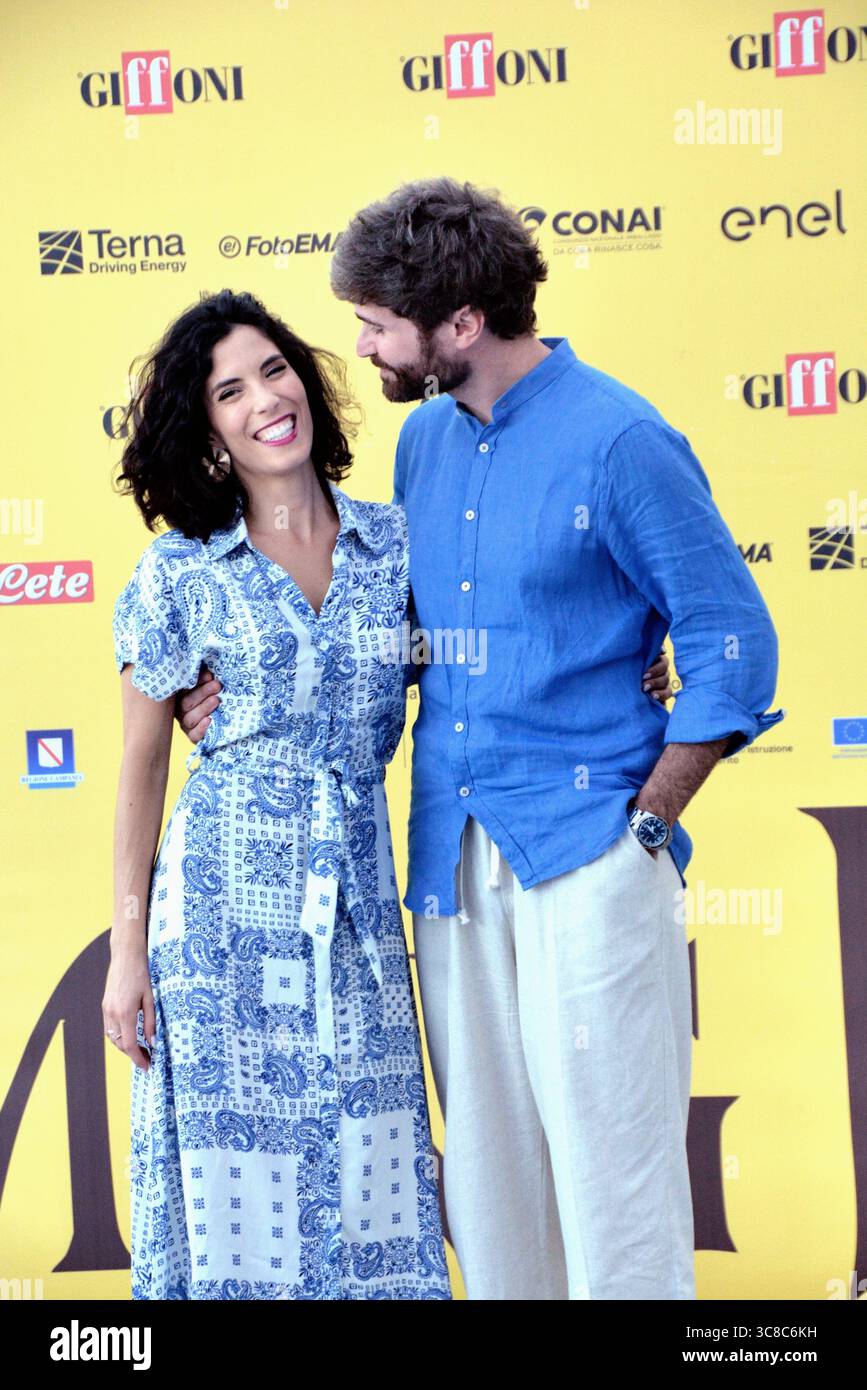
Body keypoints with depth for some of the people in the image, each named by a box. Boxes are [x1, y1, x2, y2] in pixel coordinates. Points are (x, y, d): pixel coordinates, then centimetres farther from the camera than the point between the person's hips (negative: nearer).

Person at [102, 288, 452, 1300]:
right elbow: (141, 767, 3)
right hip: (226, 903, -2)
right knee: (239, 1177, 0)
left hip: (357, 902, 2)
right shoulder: (180, 573, 0)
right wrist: (128, 949, -1)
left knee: (365, 1181, 3)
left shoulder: (395, 542, 6)